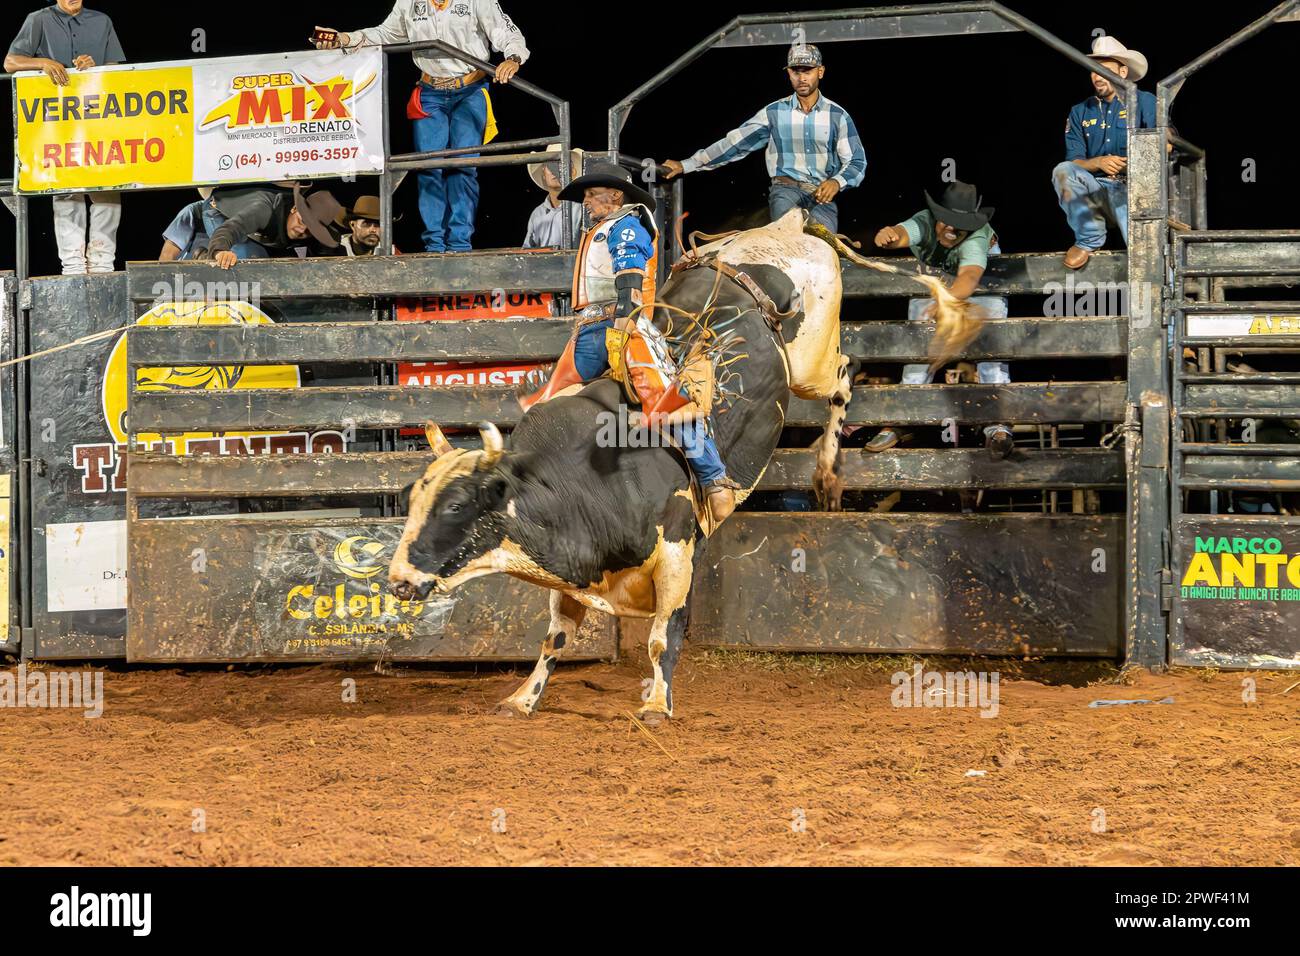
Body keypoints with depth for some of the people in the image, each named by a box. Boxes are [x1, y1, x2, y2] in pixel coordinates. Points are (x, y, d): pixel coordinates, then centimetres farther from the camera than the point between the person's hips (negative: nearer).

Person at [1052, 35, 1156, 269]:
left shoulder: (1144, 102, 7)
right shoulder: (1080, 113, 16)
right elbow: (1073, 161, 6)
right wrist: (1099, 163, -15)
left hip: (1132, 188, -5)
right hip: (1094, 190, 5)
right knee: (1062, 172, -29)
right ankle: (1089, 239, -13)